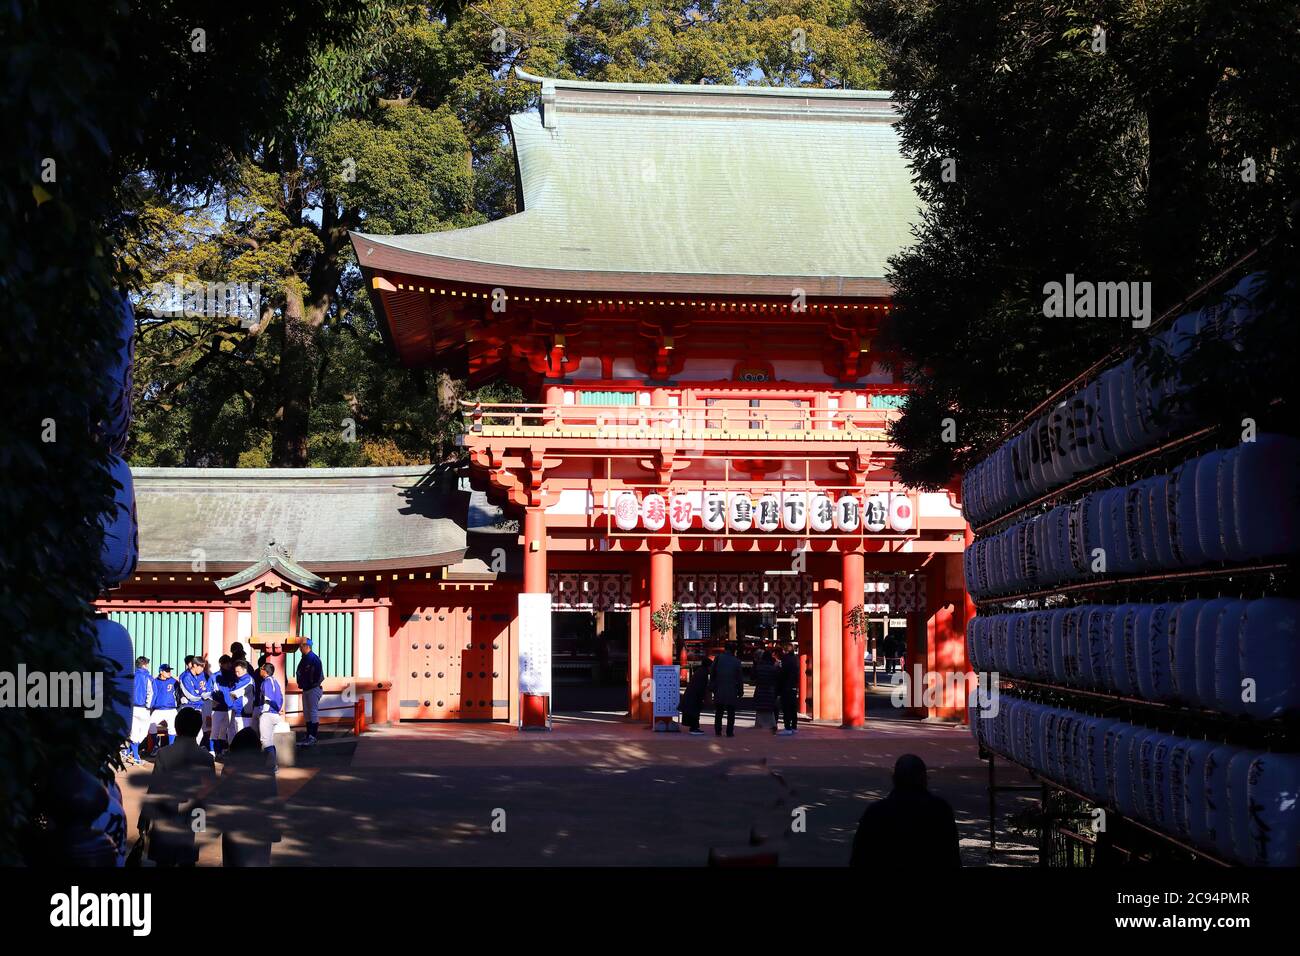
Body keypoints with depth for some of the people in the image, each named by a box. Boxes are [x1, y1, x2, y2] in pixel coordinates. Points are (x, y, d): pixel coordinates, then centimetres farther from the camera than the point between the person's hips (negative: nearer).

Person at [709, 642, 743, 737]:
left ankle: (718, 731, 9)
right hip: (732, 691, -1)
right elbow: (740, 678, 0)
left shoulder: (719, 658, -2)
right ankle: (730, 732, 3)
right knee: (731, 713, 6)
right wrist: (740, 692, 8)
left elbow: (712, 674, 1)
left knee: (718, 712, 10)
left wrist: (711, 687, 9)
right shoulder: (736, 661, -5)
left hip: (719, 690, 1)